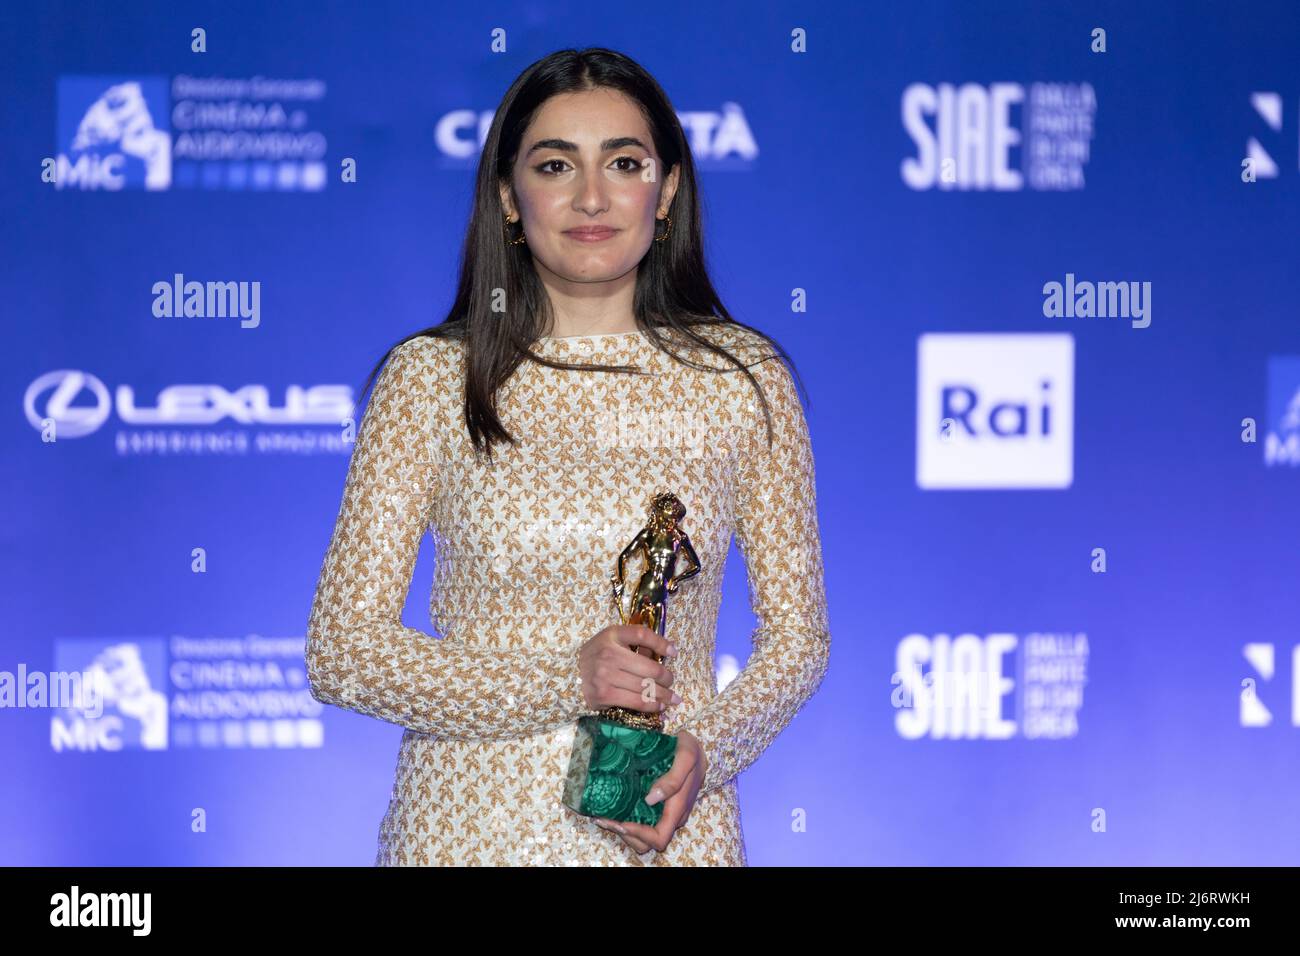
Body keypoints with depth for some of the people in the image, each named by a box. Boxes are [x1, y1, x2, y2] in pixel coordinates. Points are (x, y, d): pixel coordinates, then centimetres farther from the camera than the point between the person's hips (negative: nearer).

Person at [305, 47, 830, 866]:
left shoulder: (744, 380, 0)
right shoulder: (430, 378, -4)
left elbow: (798, 633, 7)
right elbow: (343, 652, -5)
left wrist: (706, 750, -12)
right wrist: (565, 682, -16)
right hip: (471, 822, -1)